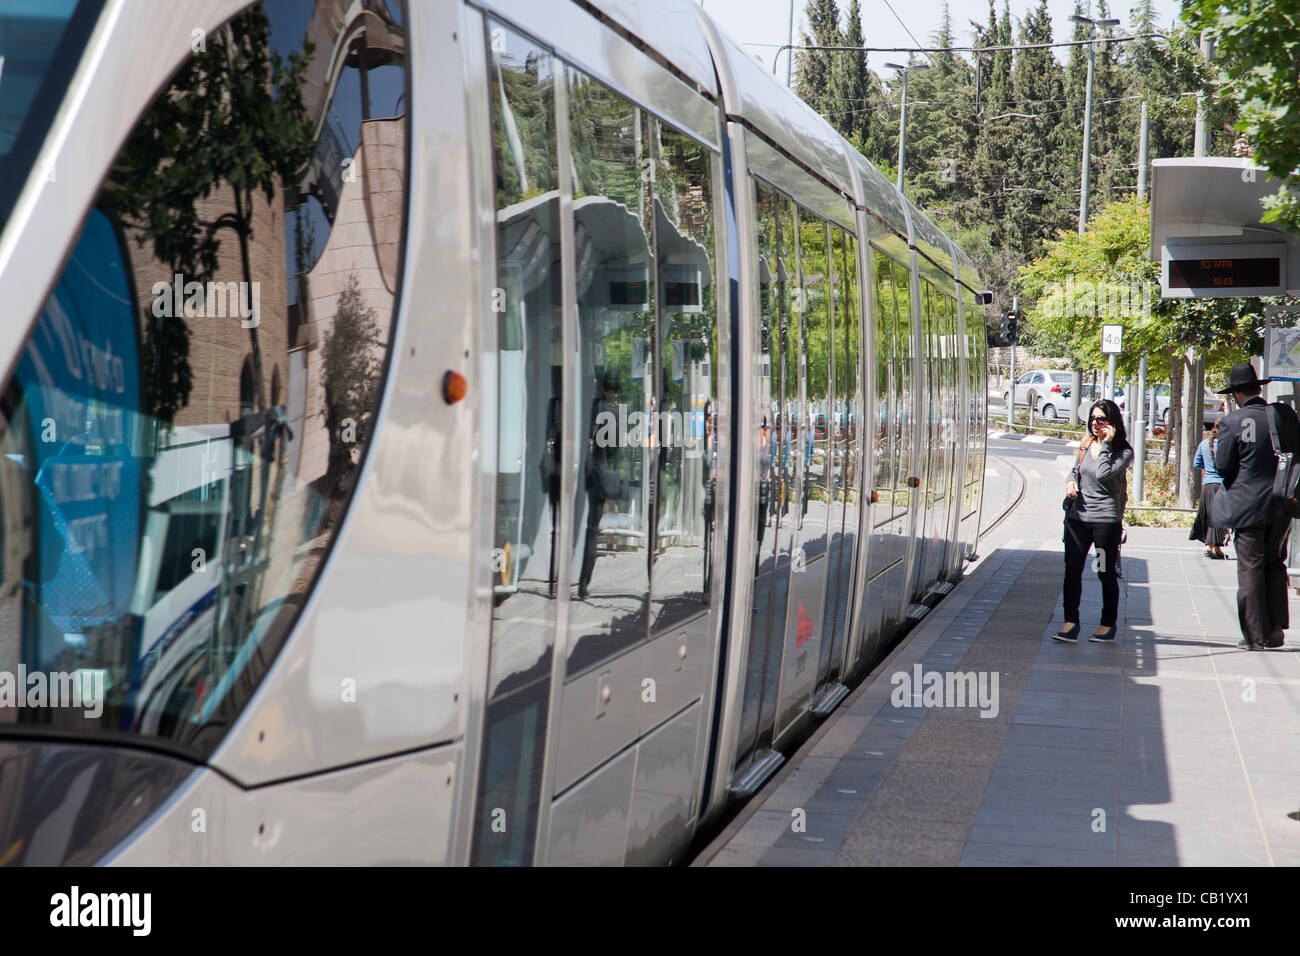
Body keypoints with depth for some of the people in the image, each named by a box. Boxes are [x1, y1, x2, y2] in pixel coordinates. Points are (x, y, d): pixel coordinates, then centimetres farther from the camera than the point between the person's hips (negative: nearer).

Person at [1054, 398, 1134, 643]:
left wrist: (1105, 444, -17)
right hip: (1077, 515, 5)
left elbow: (1103, 475, -22)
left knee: (1106, 572, 5)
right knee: (1072, 570, 1)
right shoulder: (1085, 444, 10)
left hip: (1106, 518, -5)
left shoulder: (1123, 451, -7)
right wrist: (1070, 482, 4)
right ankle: (1070, 623, 5)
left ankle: (1108, 625, 17)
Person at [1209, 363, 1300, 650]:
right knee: (1275, 565, 16)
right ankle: (1276, 628, 15)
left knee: (1251, 570, 2)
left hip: (1247, 505, -4)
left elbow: (1222, 465, -10)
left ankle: (1256, 635, 4)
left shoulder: (1233, 422, -13)